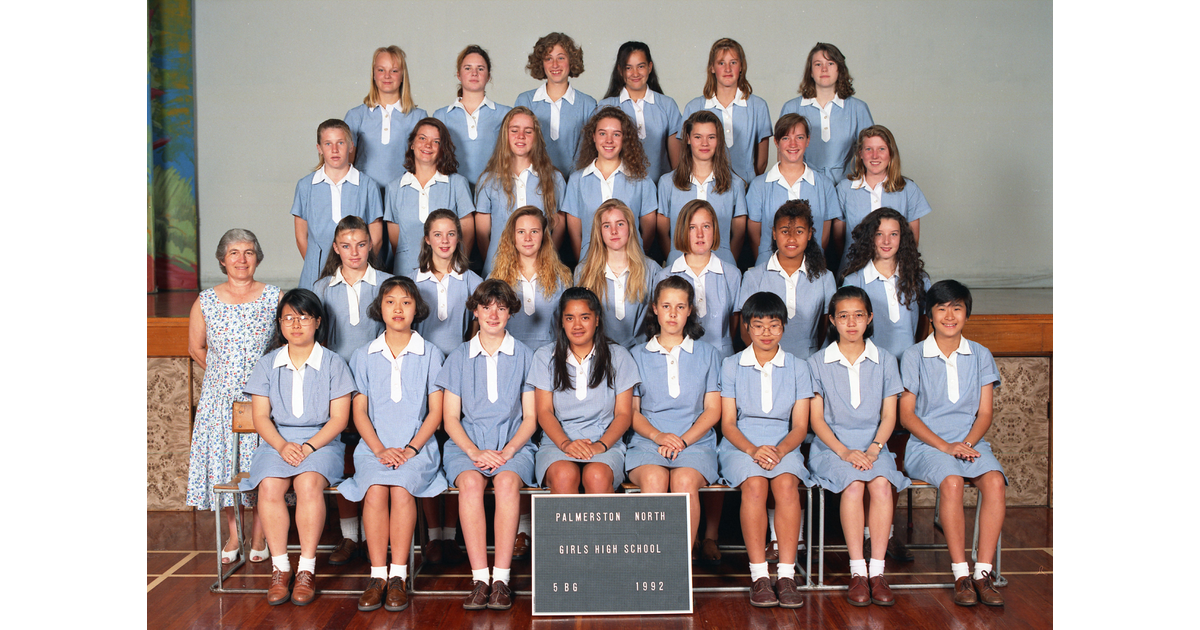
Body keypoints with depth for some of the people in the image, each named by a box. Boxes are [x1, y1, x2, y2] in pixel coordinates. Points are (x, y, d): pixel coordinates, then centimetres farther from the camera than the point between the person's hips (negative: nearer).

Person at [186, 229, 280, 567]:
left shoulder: (274, 298, -2)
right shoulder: (206, 302, 2)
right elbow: (196, 348, 14)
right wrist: (224, 374, 9)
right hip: (220, 397, 2)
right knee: (223, 463, 3)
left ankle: (259, 536, 14)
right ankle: (233, 536, 18)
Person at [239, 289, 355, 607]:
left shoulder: (333, 363, 6)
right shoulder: (267, 364, 12)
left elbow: (339, 418, 1)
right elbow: (260, 417, 7)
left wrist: (309, 446, -14)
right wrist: (282, 446, -12)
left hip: (322, 441, -2)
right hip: (276, 442, 2)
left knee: (308, 482, -33)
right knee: (269, 485, -30)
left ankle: (307, 569, -26)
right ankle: (280, 568, -22)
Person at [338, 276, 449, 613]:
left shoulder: (430, 355, 9)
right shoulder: (363, 356, 13)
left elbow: (435, 413, 5)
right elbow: (359, 412, 8)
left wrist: (410, 449, -9)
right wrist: (380, 449, -8)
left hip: (418, 446, -1)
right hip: (374, 446, 1)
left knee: (401, 488, -31)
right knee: (375, 490, -29)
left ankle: (398, 576, -25)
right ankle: (377, 575, -23)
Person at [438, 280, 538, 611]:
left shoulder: (524, 356, 10)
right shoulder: (459, 357, 12)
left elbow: (530, 417, 8)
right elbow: (450, 418, 8)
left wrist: (507, 451, -9)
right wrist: (474, 451, -10)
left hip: (513, 444, 0)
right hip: (467, 444, 1)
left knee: (507, 482, -33)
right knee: (470, 482, -32)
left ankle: (502, 578, -32)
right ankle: (479, 579, -32)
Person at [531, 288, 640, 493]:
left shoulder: (618, 357, 10)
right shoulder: (545, 357, 12)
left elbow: (624, 414, 6)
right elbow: (544, 412, 4)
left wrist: (601, 445, -13)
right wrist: (565, 443, -15)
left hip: (606, 443, 0)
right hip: (557, 442, 0)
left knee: (597, 476, -35)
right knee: (564, 475, -34)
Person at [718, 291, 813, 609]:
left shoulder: (798, 368, 10)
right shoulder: (731, 366, 8)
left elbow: (800, 426, 4)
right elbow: (727, 423, 2)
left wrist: (779, 450, -17)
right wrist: (753, 450, -17)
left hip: (783, 446, 1)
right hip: (740, 445, -1)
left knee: (786, 483, -33)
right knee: (754, 484, -33)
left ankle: (787, 575, -30)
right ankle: (759, 576, -29)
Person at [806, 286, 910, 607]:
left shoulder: (884, 361, 10)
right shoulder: (817, 363, 6)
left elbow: (888, 416, 6)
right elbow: (816, 419, 1)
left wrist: (874, 449, -12)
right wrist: (844, 451, -14)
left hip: (873, 446, 1)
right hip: (831, 446, -1)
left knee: (881, 484, -30)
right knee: (853, 485, -32)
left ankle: (877, 571, -26)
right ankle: (857, 572, -26)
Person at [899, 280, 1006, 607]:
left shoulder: (981, 356, 11)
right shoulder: (914, 357, 3)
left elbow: (984, 413, 7)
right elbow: (907, 414, 0)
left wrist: (967, 443, -12)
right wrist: (945, 446, -12)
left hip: (971, 441, 3)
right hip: (926, 444, -2)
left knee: (994, 480, -30)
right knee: (951, 481, -34)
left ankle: (983, 572, -25)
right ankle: (961, 575, -25)